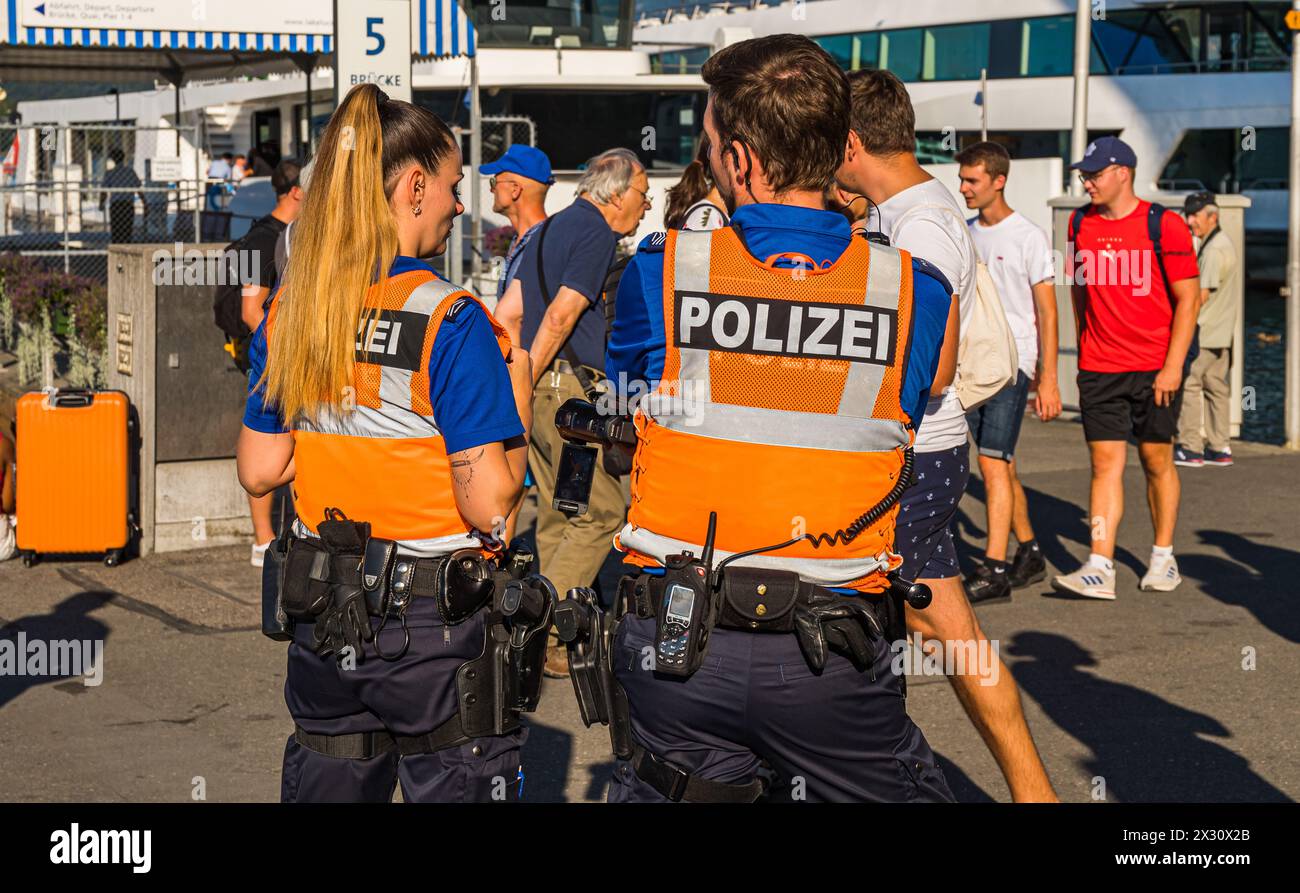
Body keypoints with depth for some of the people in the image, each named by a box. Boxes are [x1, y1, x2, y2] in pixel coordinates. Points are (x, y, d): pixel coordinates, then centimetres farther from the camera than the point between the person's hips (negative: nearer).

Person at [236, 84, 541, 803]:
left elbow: (260, 471, 7)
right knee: (451, 788, 8)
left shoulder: (287, 312, 2)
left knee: (327, 784, 17)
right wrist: (518, 382, -4)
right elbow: (488, 501, -17)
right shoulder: (451, 322, -16)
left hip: (322, 619, 6)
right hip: (435, 629, -6)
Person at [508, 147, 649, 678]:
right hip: (568, 384, -10)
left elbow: (507, 315, 19)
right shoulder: (596, 231, -9)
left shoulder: (553, 228, 19)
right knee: (600, 512, -6)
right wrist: (525, 382, -13)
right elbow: (561, 314, -18)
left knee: (559, 512, 14)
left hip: (540, 389, 10)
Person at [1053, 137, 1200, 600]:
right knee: (1105, 464, -3)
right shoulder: (1081, 224, 8)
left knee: (1157, 461, 6)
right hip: (1098, 371, 3)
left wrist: (1173, 366, -12)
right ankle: (1100, 568, -8)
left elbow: (1188, 298, -7)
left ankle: (1163, 558, 21)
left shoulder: (1164, 226, -7)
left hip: (1155, 368, -3)